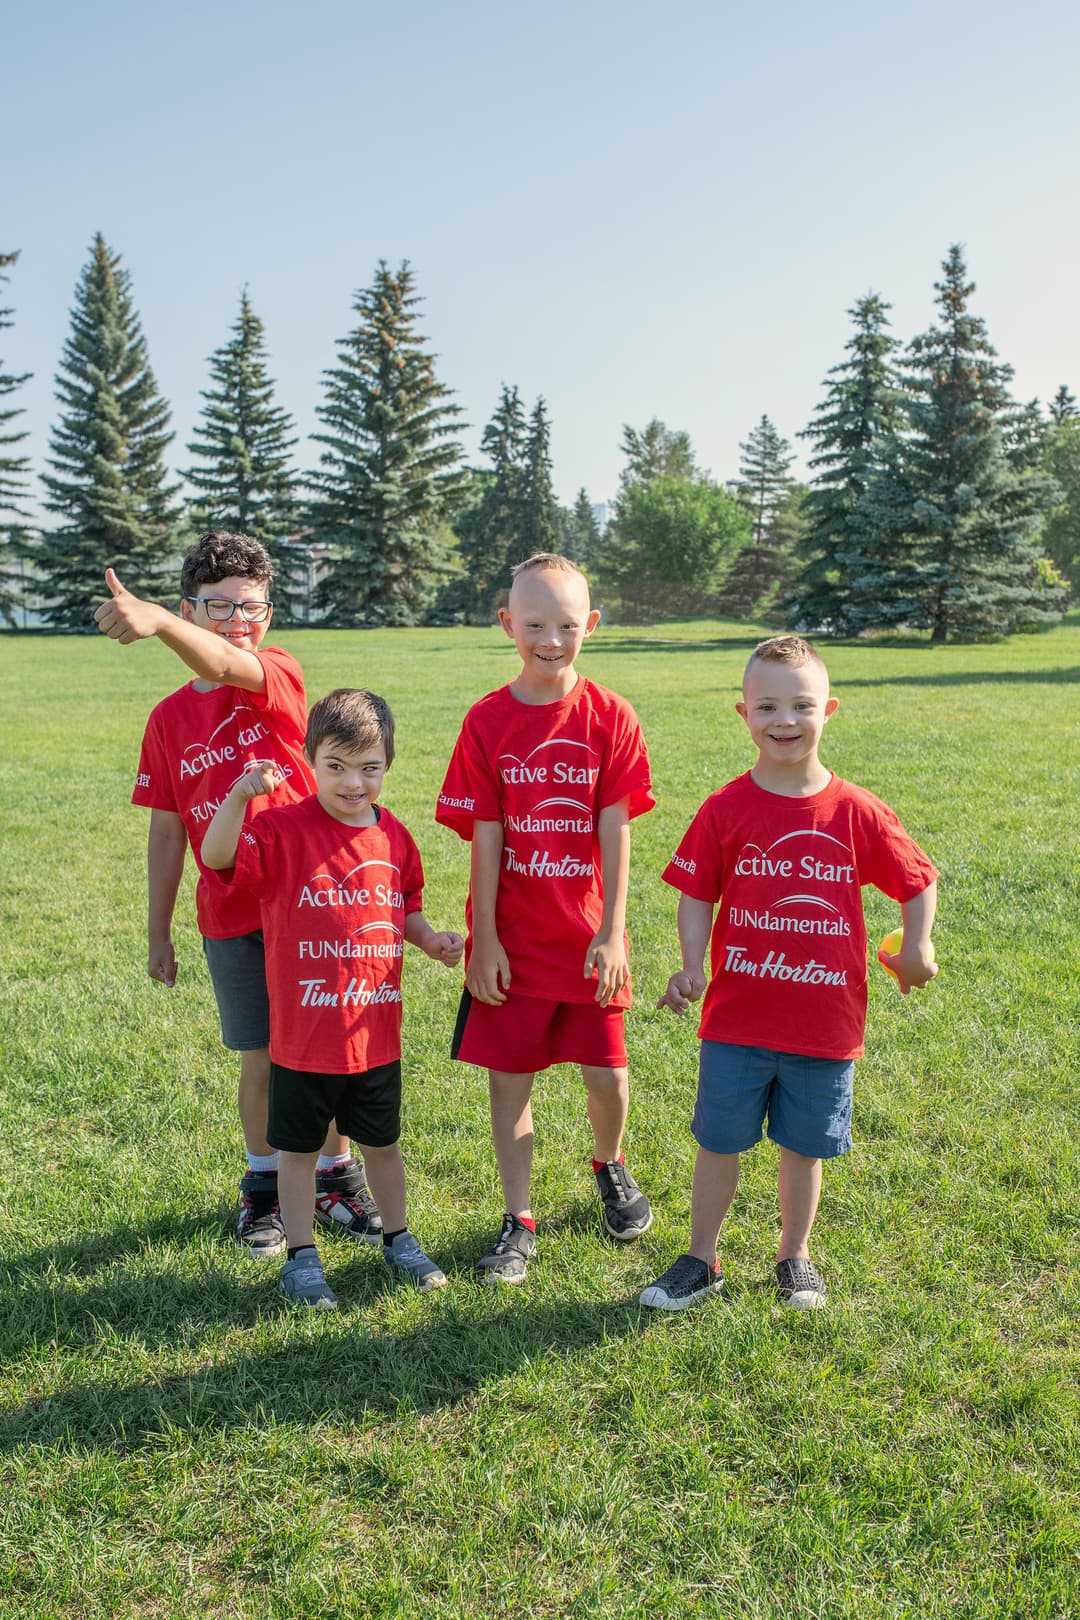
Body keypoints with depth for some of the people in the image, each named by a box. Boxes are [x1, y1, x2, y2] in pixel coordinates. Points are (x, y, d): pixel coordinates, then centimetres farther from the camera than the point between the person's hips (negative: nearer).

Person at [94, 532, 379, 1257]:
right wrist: (159, 933, 9)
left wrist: (156, 621, -52)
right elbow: (168, 830, 8)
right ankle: (264, 1186, 31)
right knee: (262, 1058, 10)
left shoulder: (279, 676, -7)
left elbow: (227, 665, -32)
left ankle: (337, 1174, 29)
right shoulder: (171, 718, 4)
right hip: (231, 918, 2)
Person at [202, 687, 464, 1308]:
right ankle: (301, 1257, 30)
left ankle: (399, 1239, 40)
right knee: (300, 1148, 13)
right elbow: (217, 856, -28)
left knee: (383, 1142, 20)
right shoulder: (284, 830, -12)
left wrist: (431, 939, -3)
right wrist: (240, 794, -42)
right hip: (304, 1035, -3)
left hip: (377, 1032, 4)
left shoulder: (393, 836, 2)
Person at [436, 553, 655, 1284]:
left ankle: (611, 1165, 41)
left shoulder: (610, 716, -5)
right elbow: (485, 837, -4)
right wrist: (484, 939, -5)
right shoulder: (487, 721, -4)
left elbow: (615, 830, -5)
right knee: (508, 1075, 6)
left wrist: (612, 931, -8)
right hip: (512, 937, 0)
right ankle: (520, 1222, 22)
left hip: (588, 934, 0)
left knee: (606, 1069, 9)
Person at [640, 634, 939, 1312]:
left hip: (825, 1021, 1)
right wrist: (692, 969, -14)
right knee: (719, 1143, 10)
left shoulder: (857, 811, -5)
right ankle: (702, 1260, 29)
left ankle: (795, 1257, 36)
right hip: (738, 1016, 0)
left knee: (805, 1147, 15)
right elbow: (697, 895, -2)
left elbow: (919, 879, 7)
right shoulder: (726, 809, -7)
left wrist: (917, 946, -4)